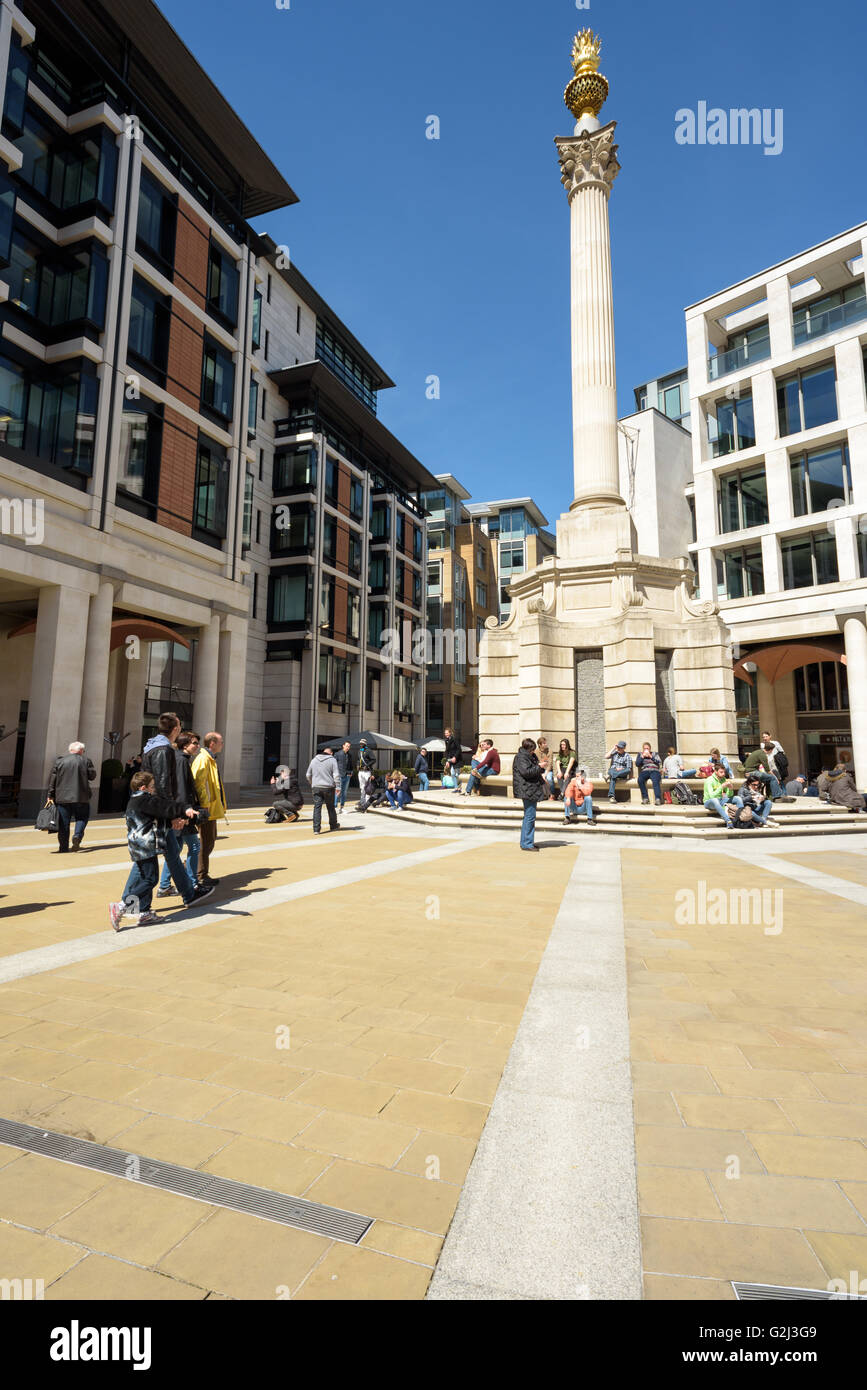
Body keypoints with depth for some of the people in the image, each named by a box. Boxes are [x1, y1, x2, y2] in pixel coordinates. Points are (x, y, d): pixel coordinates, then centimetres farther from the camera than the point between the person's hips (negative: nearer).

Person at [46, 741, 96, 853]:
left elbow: (52, 779, 3)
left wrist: (50, 795, 6)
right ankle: (77, 835, -14)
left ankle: (63, 847, 8)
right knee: (82, 818, 12)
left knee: (63, 823, 8)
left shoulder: (59, 761, 4)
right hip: (81, 797, -2)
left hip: (62, 797, 2)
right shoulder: (85, 761, -1)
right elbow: (92, 776, 6)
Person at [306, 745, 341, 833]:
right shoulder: (332, 760, -3)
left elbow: (308, 775, 16)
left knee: (317, 808, 2)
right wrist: (337, 787, -6)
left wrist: (312, 784, 29)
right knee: (331, 807, 12)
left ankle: (316, 829, -4)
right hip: (328, 787, -2)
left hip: (316, 788, 2)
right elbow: (336, 775, -10)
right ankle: (333, 826, 27)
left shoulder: (314, 760, 10)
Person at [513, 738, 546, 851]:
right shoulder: (521, 757, -13)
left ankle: (525, 842, 22)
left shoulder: (531, 756, 16)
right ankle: (527, 844, -3)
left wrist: (541, 774, 10)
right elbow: (526, 772, -22)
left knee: (529, 816, 14)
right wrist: (539, 767, -14)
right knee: (529, 817, -8)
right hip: (527, 790, -10)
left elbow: (534, 769, 28)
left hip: (533, 790, 10)